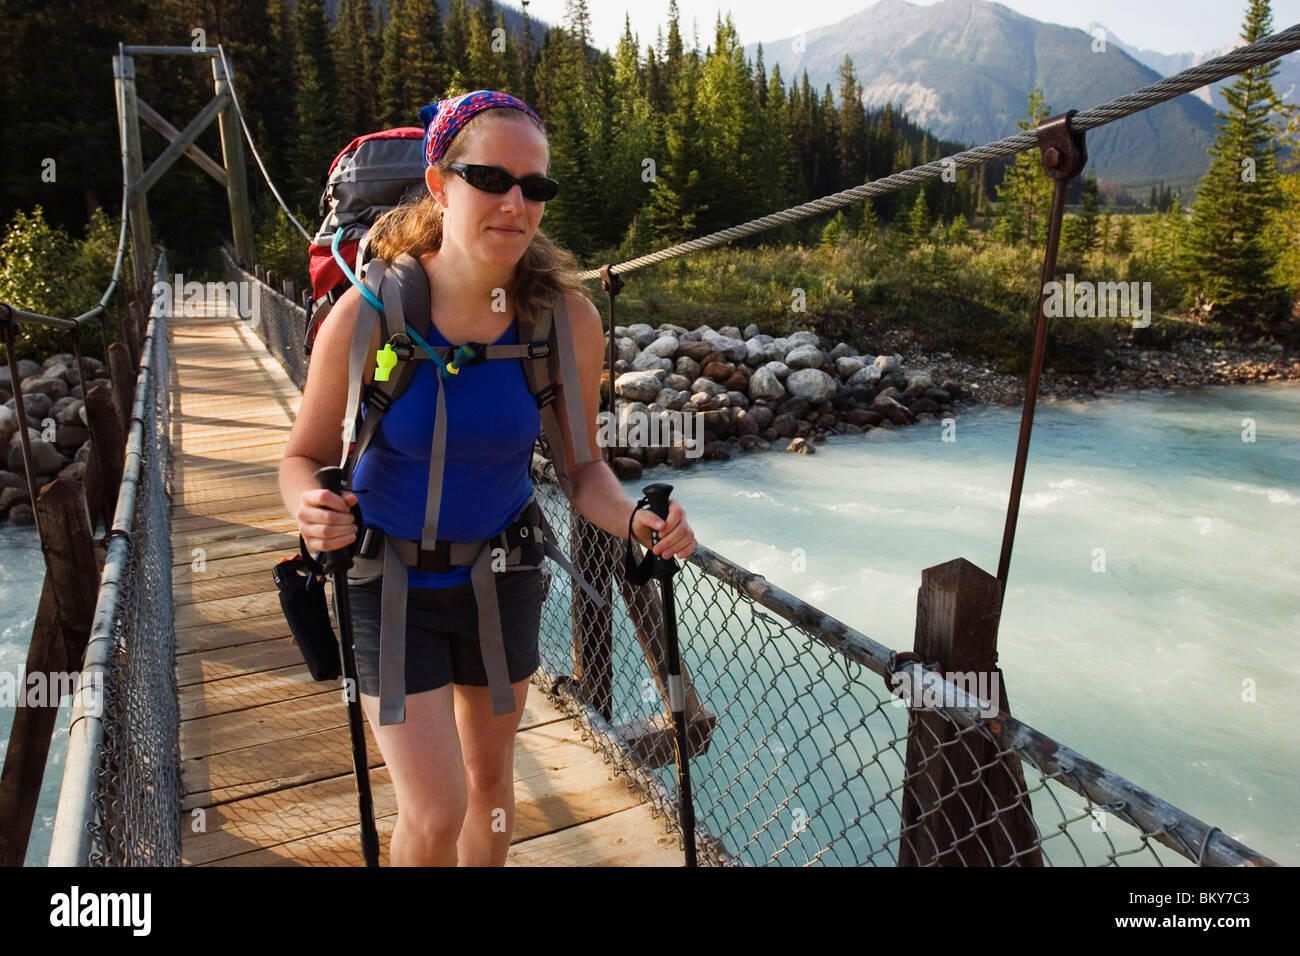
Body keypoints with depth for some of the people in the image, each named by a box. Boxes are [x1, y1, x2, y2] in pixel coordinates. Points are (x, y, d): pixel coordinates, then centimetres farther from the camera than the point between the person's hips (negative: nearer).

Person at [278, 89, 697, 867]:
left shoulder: (567, 317, -17)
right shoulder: (369, 313, -23)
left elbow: (581, 466, -7)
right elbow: (306, 456, -11)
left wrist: (636, 520, -27)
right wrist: (312, 509, -32)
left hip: (502, 575, 3)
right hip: (394, 584, -2)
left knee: (491, 780, 20)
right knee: (435, 815, -3)